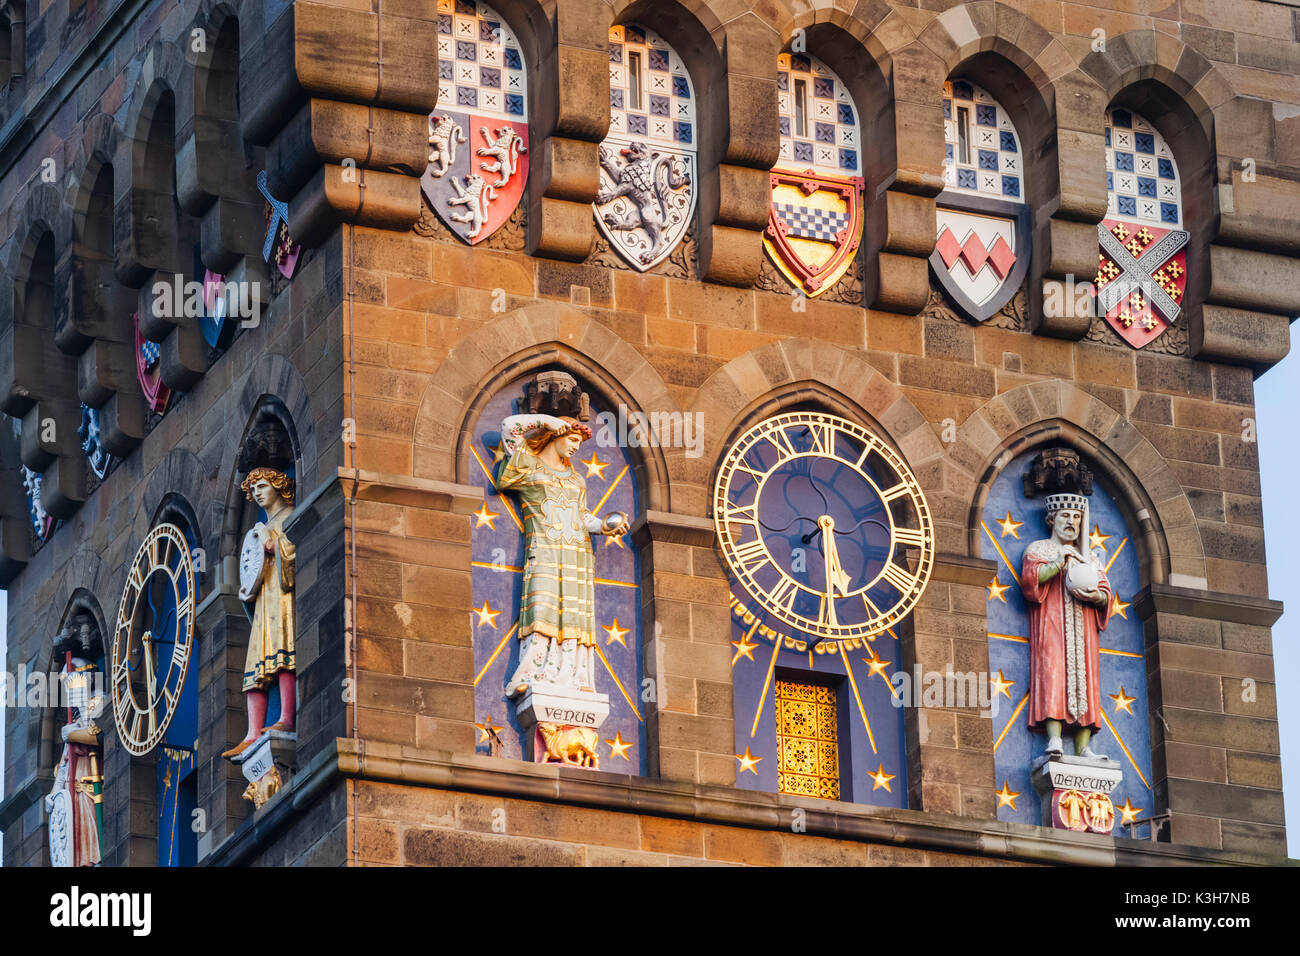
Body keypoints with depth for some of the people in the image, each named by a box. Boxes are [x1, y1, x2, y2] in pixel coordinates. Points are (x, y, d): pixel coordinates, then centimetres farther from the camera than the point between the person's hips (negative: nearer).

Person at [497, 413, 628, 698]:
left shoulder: (576, 479, 25)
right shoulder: (528, 463, 10)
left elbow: (583, 517, 19)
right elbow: (510, 426, 3)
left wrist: (605, 525, 1)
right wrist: (547, 420, 7)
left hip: (578, 555, 5)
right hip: (544, 551, -5)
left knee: (573, 619, -6)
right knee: (542, 609, -19)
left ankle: (571, 683, -14)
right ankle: (530, 678, -27)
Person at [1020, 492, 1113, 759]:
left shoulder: (1091, 559, 26)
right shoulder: (1038, 549, 16)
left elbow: (1106, 595, 16)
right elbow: (1029, 576, -4)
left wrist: (1095, 596, -7)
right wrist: (1059, 563, -16)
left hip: (1083, 628, 4)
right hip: (1051, 625, -4)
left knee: (1084, 677, -9)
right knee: (1052, 674, -21)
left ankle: (1083, 747, -17)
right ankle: (1054, 739, -33)